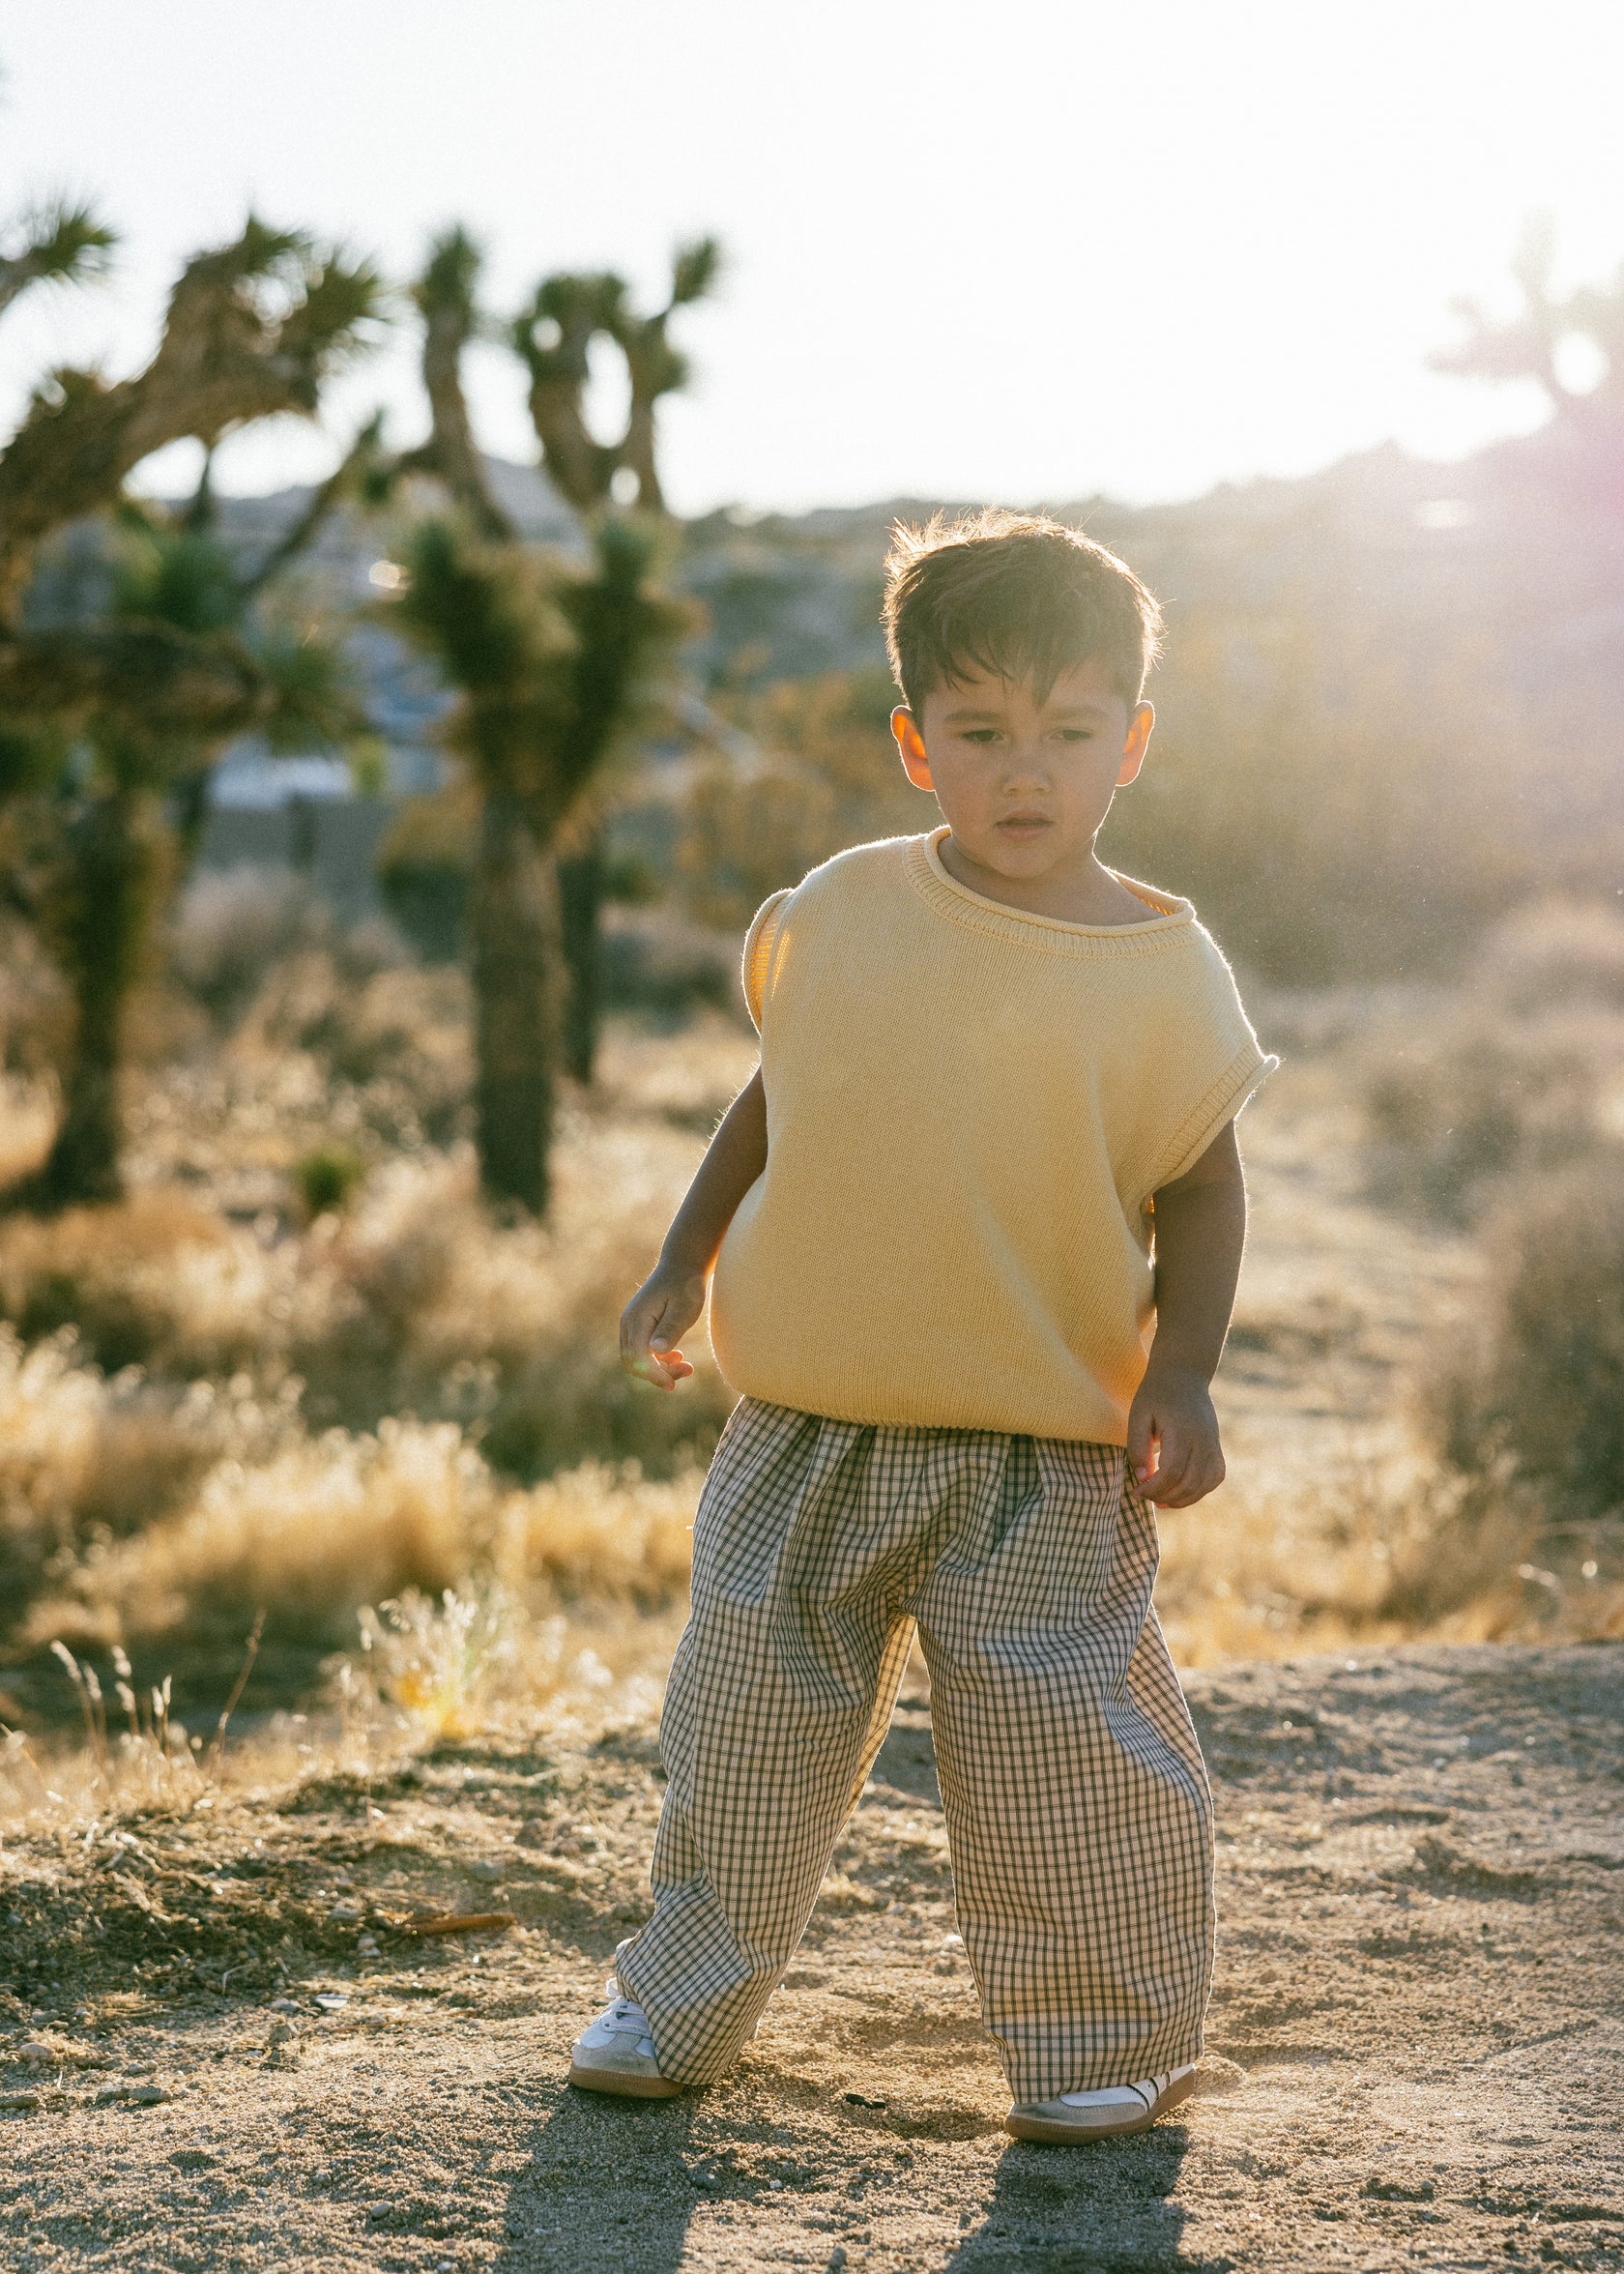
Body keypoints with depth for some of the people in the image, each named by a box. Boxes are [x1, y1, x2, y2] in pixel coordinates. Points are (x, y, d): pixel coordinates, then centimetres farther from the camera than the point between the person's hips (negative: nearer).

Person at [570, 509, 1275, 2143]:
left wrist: (1180, 1374, -12)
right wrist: (683, 1263, 12)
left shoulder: (1161, 972, -8)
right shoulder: (837, 917, -1)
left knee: (1061, 1751, -2)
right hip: (806, 1428, 3)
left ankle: (1105, 2041, 18)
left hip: (1046, 1462, -3)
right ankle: (683, 2002, 30)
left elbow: (1201, 1190, -1)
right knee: (744, 1730, 11)